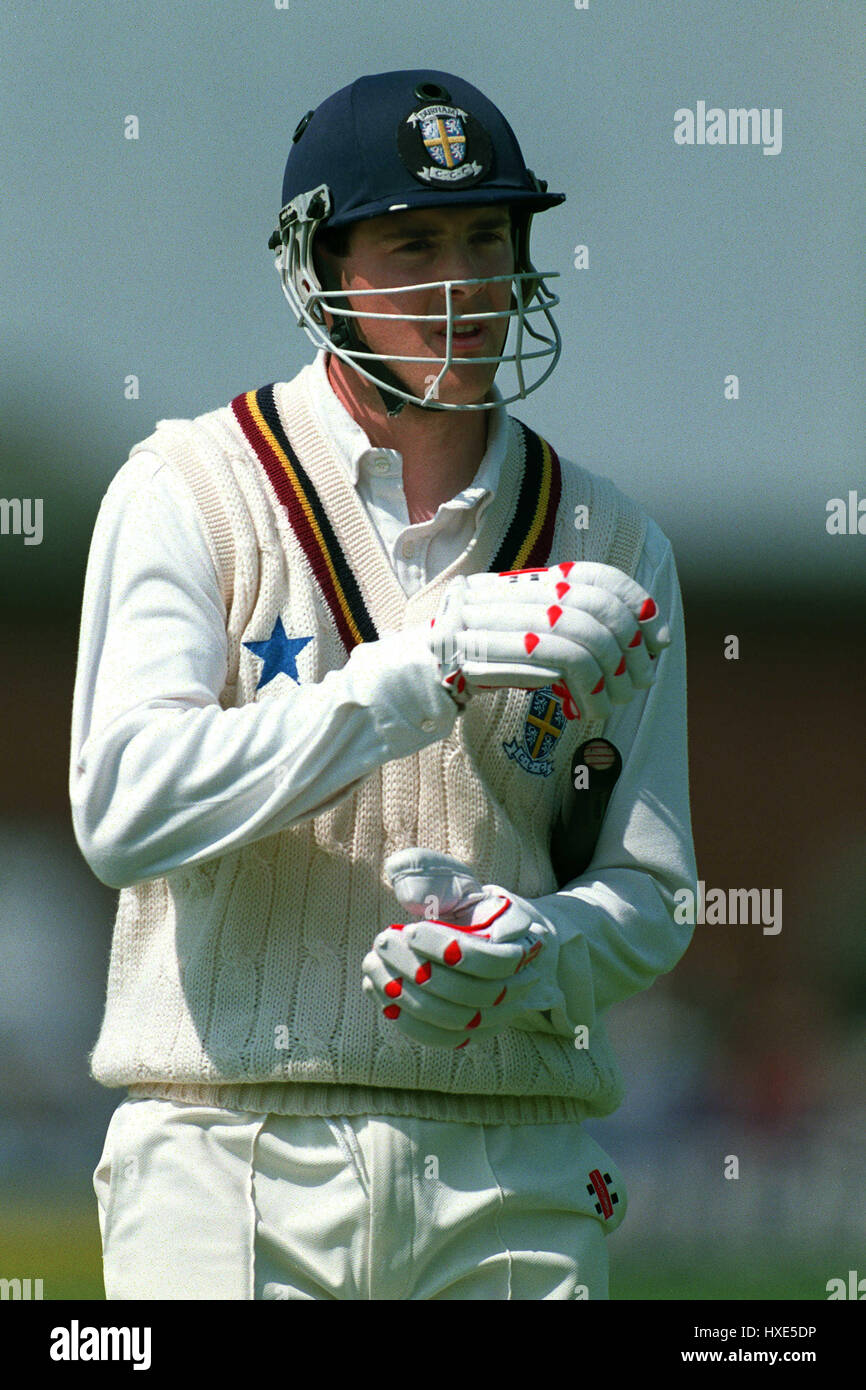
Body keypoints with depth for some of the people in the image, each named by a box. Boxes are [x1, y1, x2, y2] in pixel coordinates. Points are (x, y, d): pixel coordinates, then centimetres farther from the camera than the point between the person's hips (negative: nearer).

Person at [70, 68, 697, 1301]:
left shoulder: (610, 546, 11)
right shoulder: (190, 491, 1)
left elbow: (648, 899, 9)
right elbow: (126, 813, -13)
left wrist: (525, 957, -14)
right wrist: (429, 669, -18)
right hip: (236, 1161, -2)